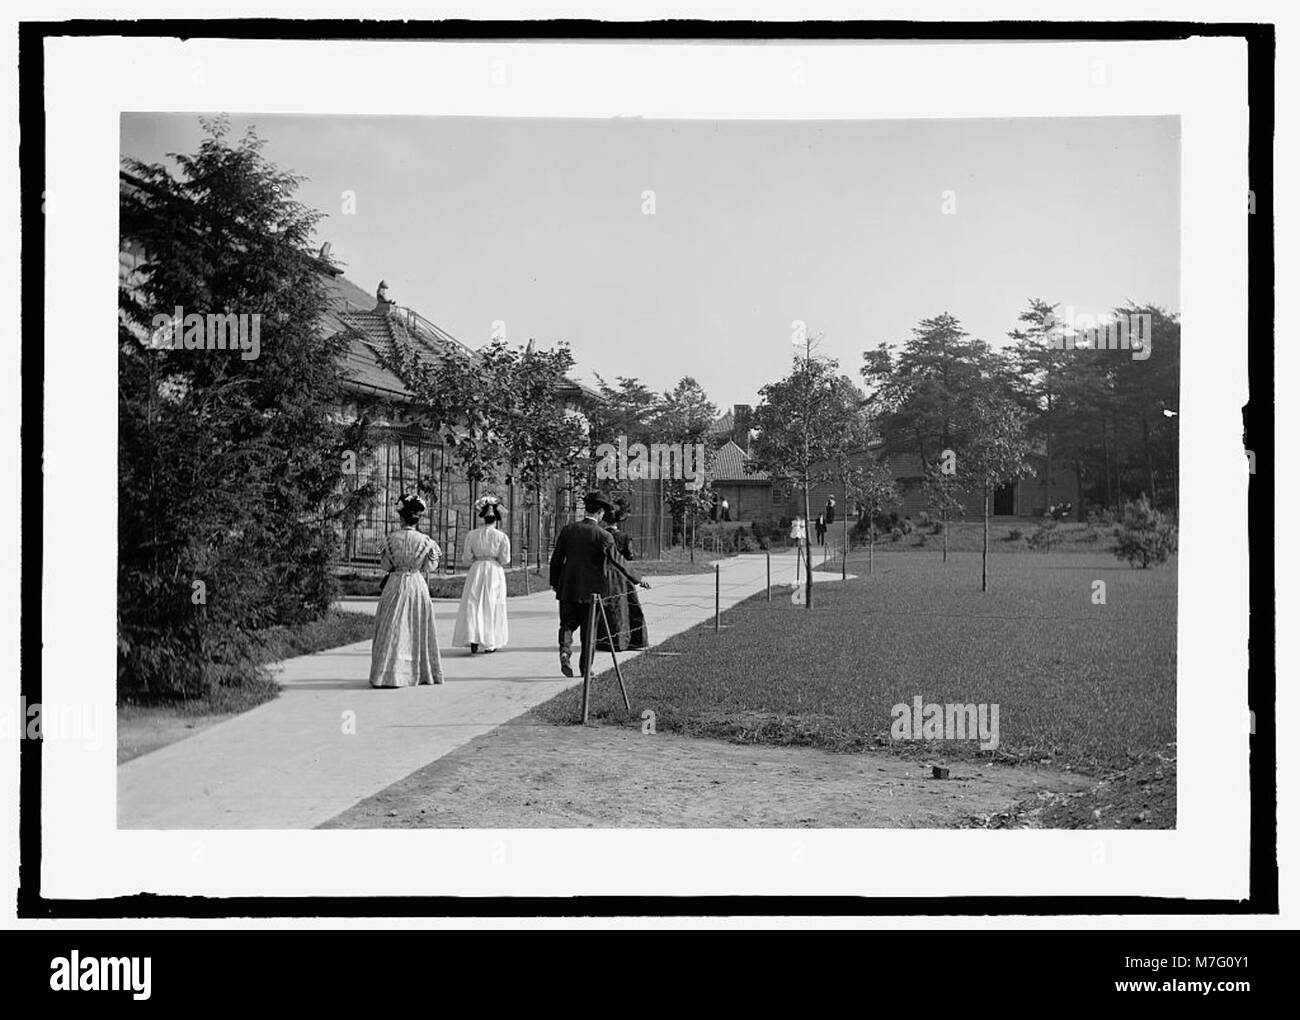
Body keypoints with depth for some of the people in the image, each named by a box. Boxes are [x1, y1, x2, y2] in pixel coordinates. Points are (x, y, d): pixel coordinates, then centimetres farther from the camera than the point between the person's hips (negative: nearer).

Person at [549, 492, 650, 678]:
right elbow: (617, 561, -11)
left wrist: (555, 583, 18)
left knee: (567, 624, 13)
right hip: (592, 590, -3)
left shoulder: (567, 530, 0)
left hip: (568, 588, 3)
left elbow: (556, 559, 5)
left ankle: (565, 650, -15)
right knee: (589, 629, 9)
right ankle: (586, 668, 14)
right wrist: (637, 580, -1)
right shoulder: (602, 535, -11)